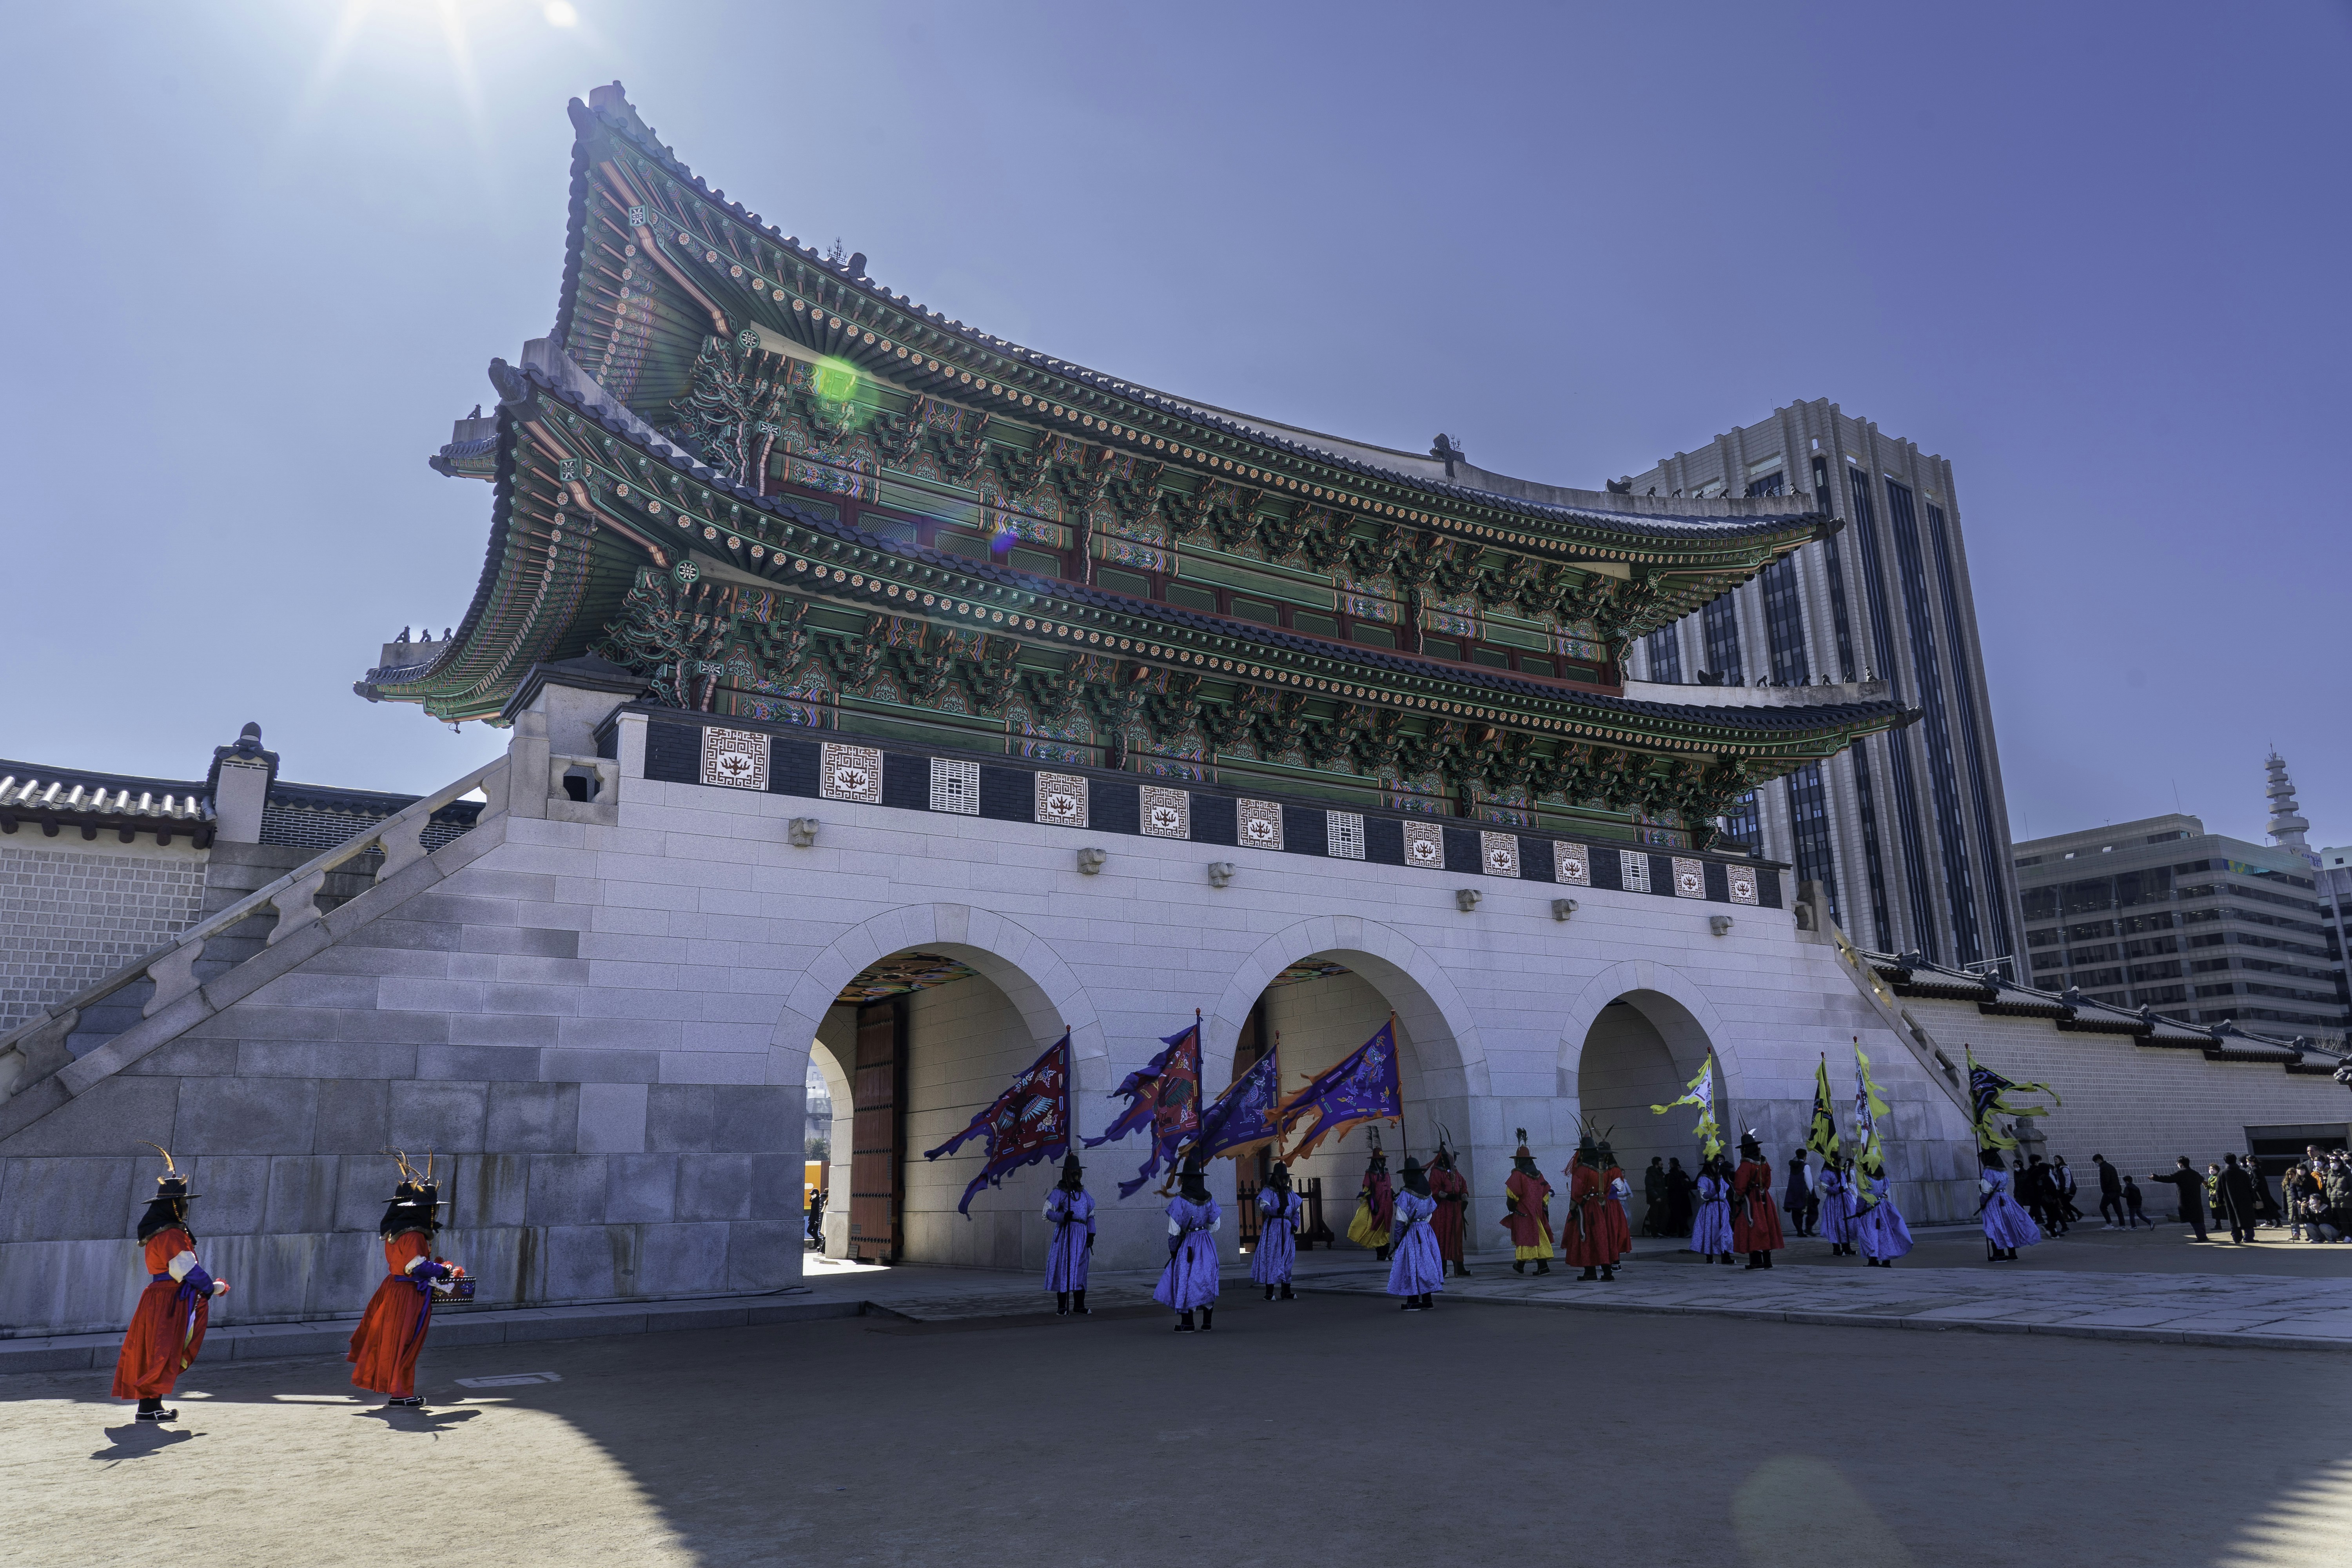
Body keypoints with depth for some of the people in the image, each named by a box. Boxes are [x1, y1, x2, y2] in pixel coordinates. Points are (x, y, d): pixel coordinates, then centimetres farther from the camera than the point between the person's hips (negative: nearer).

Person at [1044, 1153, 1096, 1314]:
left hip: (1082, 1235, 6)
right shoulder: (1059, 1192, 0)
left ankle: (1079, 1306, 13)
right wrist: (1063, 1217, -22)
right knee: (1064, 1269, -6)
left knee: (1080, 1270, 7)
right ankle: (1061, 1307, -2)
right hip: (1065, 1234, -5)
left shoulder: (1084, 1194, 18)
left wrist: (1091, 1234, 8)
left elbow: (1091, 1215, 18)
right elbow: (1048, 1212, -7)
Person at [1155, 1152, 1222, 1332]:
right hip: (1208, 1247, 4)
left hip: (1187, 1245, -4)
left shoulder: (1180, 1201, -15)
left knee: (1186, 1281, 5)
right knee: (1207, 1282, 11)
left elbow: (1174, 1231, -14)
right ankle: (1207, 1323, 15)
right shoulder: (1209, 1199, -2)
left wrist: (1173, 1251, -1)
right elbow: (1216, 1226, 5)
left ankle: (1187, 1324, 8)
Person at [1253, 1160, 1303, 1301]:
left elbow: (1296, 1210, 20)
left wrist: (1295, 1225, 3)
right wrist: (1276, 1211, -36)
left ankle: (1286, 1292, 15)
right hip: (1273, 1226, -6)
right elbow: (1264, 1206, -17)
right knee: (1271, 1257, -9)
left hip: (1287, 1228, 6)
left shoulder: (1290, 1193, 17)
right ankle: (1269, 1293, -7)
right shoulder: (1268, 1191, -1)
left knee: (1288, 1258, 7)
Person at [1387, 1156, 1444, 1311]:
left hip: (1411, 1233, -6)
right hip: (1426, 1231, 6)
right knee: (1426, 1263, 11)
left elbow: (1401, 1220, -13)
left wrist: (1397, 1240, -6)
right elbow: (1430, 1215, 10)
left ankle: (1413, 1302, 1)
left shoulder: (1405, 1195, -14)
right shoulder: (1427, 1195, 5)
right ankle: (1427, 1300, 15)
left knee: (1411, 1264, -1)